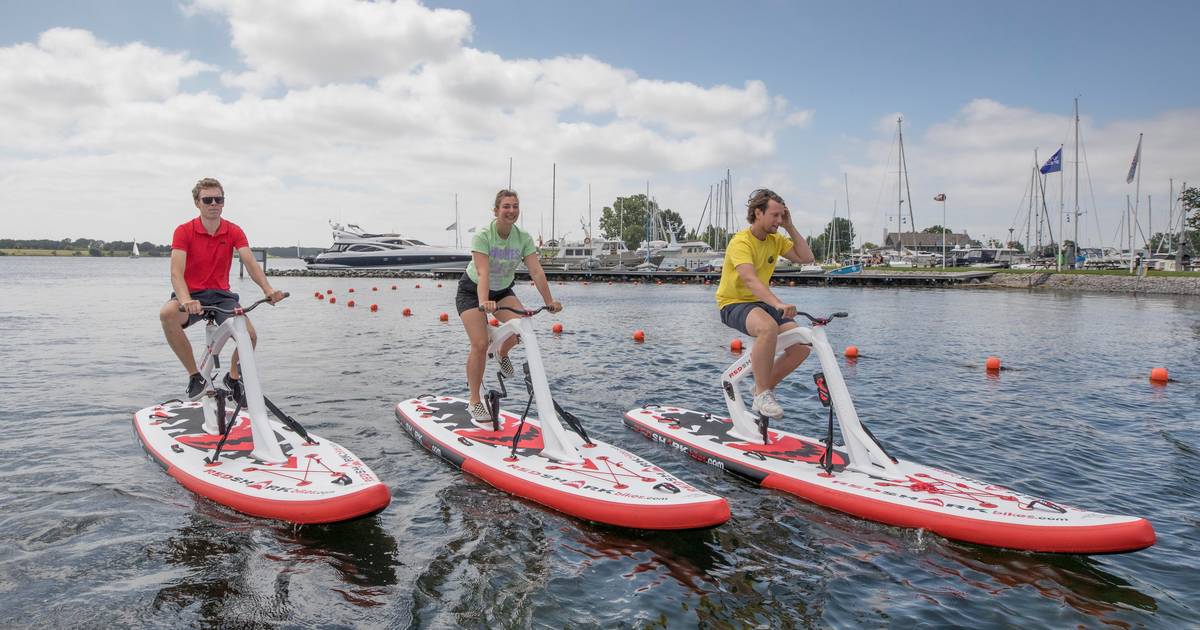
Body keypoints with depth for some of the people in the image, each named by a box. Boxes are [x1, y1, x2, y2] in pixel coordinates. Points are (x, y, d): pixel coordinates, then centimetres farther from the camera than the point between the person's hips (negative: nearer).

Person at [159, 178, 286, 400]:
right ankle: (194, 375, -16)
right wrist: (186, 301, -39)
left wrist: (268, 289, -34)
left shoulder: (234, 232, 0)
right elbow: (176, 273, -18)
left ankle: (233, 376, 12)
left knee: (250, 335, -22)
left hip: (221, 295, 2)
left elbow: (250, 262, -14)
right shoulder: (184, 231, -8)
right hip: (192, 295, -2)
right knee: (167, 314, -35)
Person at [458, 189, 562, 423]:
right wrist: (484, 302, -55)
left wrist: (549, 301, -33)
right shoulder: (482, 236, -27)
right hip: (472, 291, -4)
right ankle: (474, 402, -2)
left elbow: (536, 271, -22)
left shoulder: (524, 238, -15)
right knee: (480, 344, -16)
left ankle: (502, 354, 11)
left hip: (503, 290, 4)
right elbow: (483, 272, -39)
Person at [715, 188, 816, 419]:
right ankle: (762, 393, -24)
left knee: (803, 344, -12)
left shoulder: (776, 240, 6)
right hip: (733, 304, -7)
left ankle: (764, 388, 8)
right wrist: (779, 304, -48)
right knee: (768, 327, -39)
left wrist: (790, 227, -4)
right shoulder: (741, 242, -19)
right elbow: (750, 279, -34)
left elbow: (806, 257, 3)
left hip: (760, 303, 8)